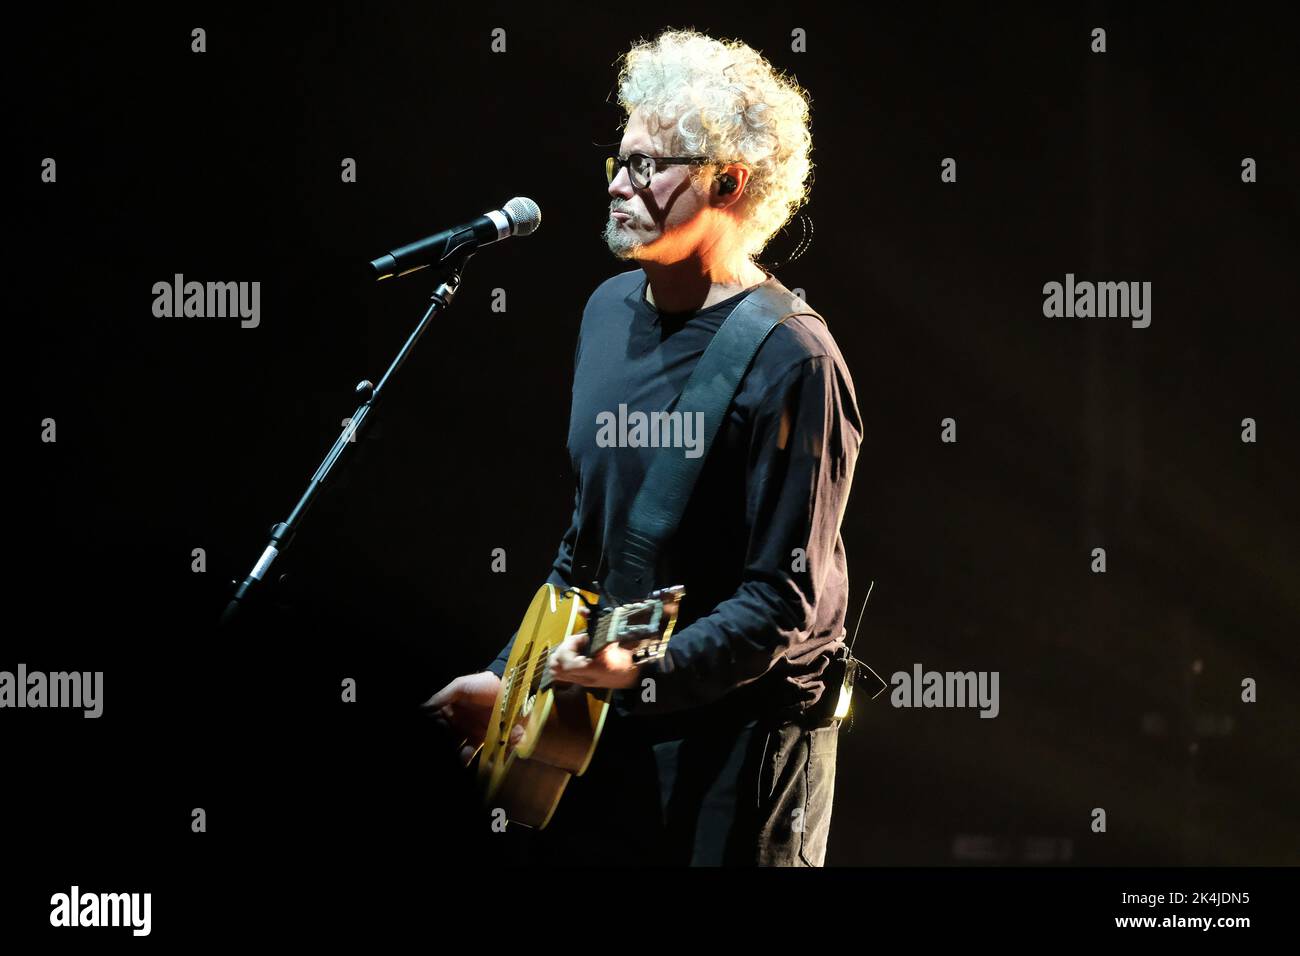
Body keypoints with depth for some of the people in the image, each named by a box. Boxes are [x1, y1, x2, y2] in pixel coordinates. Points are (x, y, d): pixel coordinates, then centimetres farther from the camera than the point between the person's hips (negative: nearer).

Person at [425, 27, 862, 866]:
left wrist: (644, 673, -31)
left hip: (736, 741, -7)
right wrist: (511, 675, 14)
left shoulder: (790, 361, -18)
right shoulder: (611, 310, 7)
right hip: (607, 732, 7)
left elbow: (786, 600, -20)